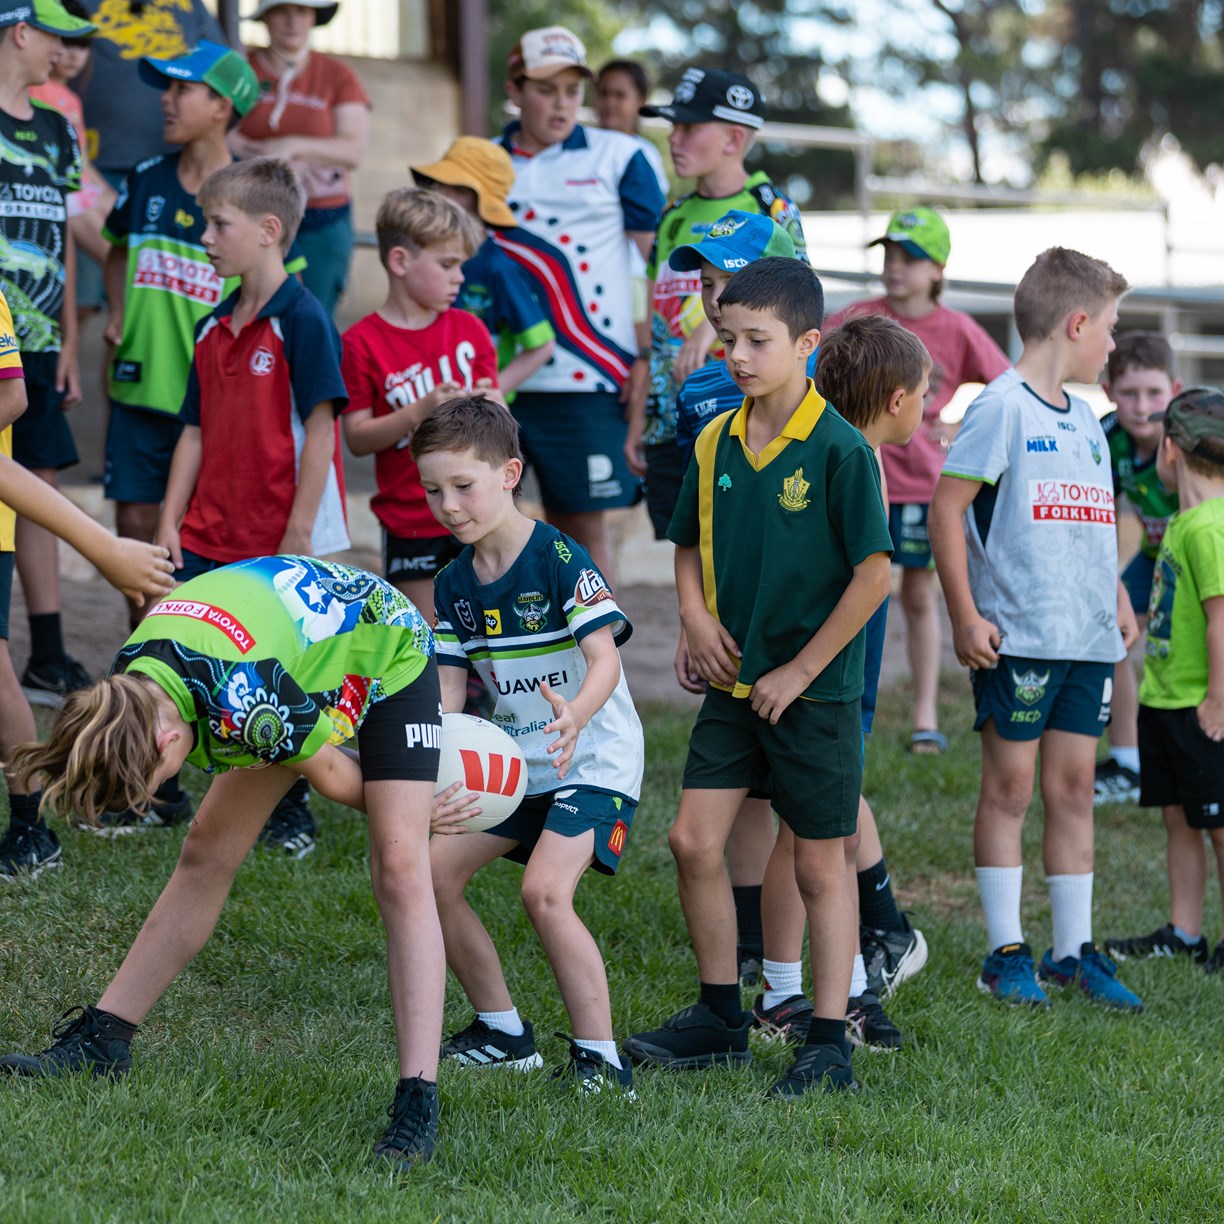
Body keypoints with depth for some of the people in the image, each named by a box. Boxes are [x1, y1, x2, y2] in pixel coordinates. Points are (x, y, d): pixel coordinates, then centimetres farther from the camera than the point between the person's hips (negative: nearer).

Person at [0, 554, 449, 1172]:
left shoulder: (242, 702, -44)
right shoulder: (128, 684, -20)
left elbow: (333, 777, -24)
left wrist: (405, 810, -6)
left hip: (389, 655, -7)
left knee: (399, 867, -21)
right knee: (205, 856, 7)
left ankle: (417, 1100, -25)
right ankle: (102, 1041, 14)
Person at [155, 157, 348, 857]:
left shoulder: (301, 320, -12)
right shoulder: (215, 327, 11)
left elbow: (320, 429, -14)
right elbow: (197, 431, 15)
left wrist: (301, 532, -16)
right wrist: (171, 521, 7)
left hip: (281, 540, -7)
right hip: (208, 538, 7)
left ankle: (290, 812, 18)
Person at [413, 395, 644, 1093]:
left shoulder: (560, 559, -18)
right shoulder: (455, 584, 4)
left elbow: (605, 657, -29)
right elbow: (450, 692, 8)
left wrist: (575, 716, -49)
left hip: (593, 759, -8)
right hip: (512, 759, 8)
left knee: (545, 892, -25)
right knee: (431, 870, 2)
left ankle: (600, 1058, -16)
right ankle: (503, 1032, 16)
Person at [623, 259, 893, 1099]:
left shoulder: (840, 450, -14)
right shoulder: (716, 443, 4)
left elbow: (873, 571, -14)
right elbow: (691, 544, 19)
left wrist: (801, 670, -13)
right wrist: (696, 614, -1)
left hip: (815, 692, -5)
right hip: (733, 684, 6)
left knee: (820, 864, 3)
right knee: (695, 840, 1)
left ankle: (830, 1044, 10)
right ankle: (721, 1016, 17)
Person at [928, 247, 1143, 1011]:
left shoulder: (1085, 420, 15)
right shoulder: (1003, 408, -9)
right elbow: (948, 506, -12)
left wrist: (1118, 598, 16)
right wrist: (965, 617, -15)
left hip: (1088, 637, 7)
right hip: (1017, 635, -7)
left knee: (1075, 786, 9)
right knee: (1010, 786, 0)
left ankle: (1074, 949, 15)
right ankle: (1007, 952, 7)